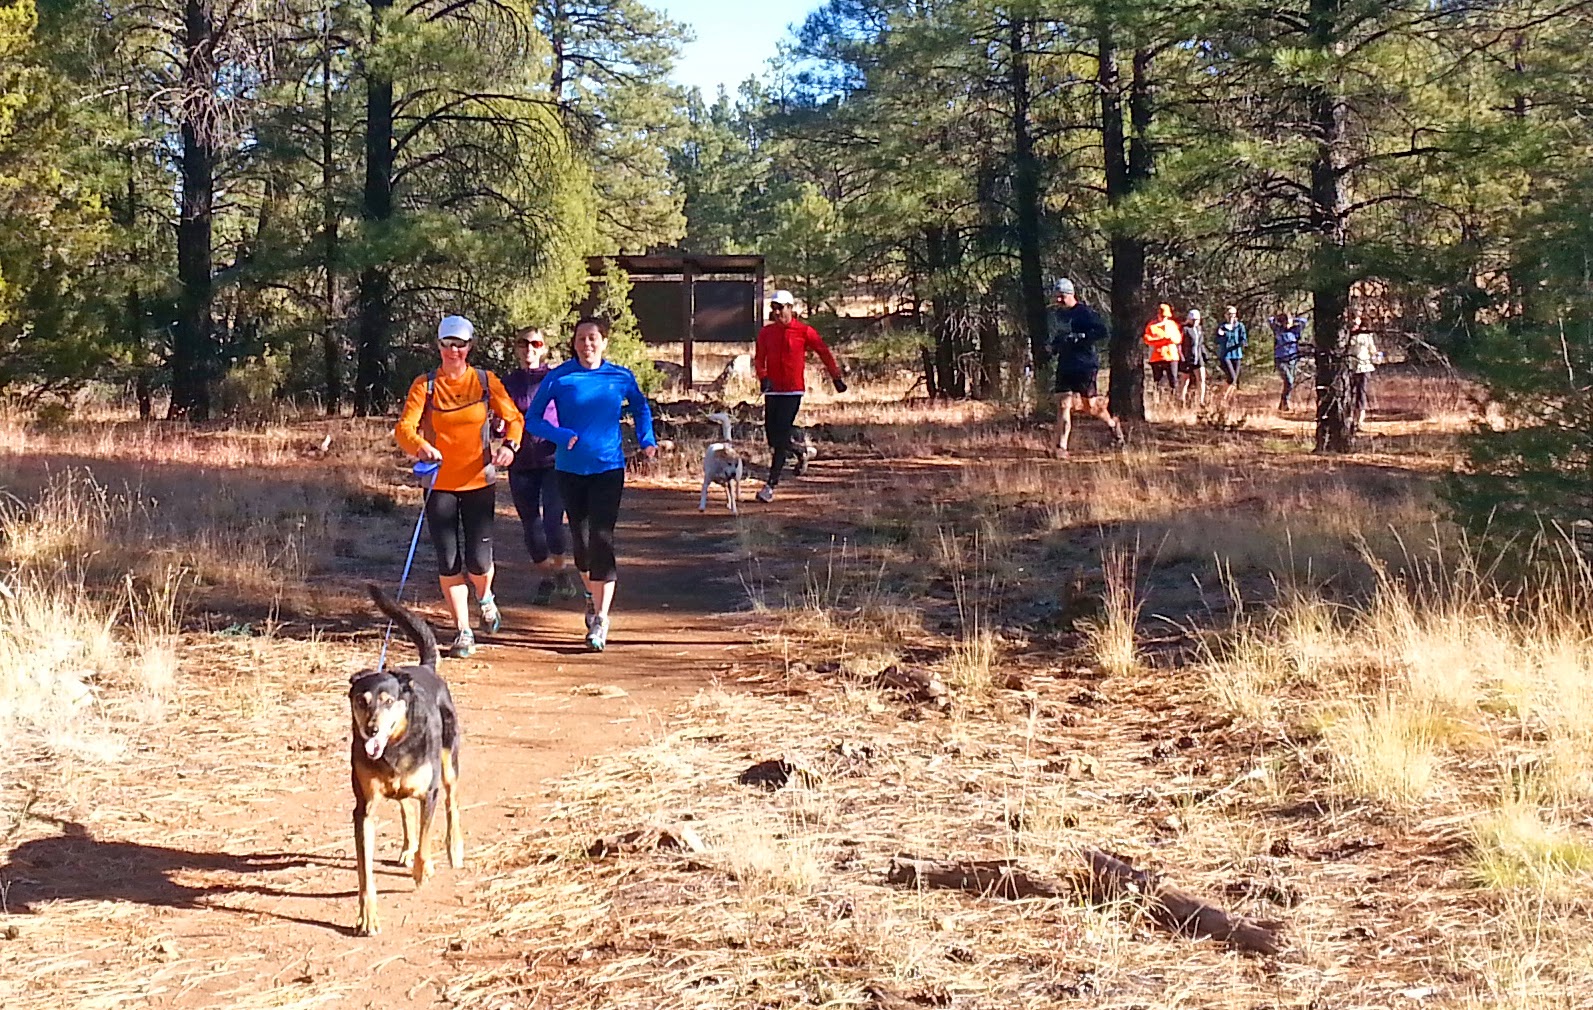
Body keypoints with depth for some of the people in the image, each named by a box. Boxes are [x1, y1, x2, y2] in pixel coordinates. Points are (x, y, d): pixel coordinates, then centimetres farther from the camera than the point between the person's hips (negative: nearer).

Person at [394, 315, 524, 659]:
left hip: (479, 482, 0)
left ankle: (485, 598, 32)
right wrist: (421, 446, -34)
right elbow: (404, 428, -11)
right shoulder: (424, 385, -1)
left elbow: (514, 418, 3)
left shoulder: (485, 381, 2)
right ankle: (463, 631, 11)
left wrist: (510, 444, -19)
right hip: (440, 484, 0)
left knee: (478, 560, -4)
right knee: (448, 562, -3)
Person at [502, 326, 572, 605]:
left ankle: (560, 569, 12)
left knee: (552, 522, -14)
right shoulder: (508, 383, 9)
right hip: (521, 464, 3)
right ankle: (546, 578, 27)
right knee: (531, 527, 7)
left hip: (553, 460, -3)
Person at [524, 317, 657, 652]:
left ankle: (601, 619, -11)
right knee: (580, 539, 8)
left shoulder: (621, 378, 1)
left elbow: (640, 408, 19)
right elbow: (533, 420, -1)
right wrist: (562, 436, -18)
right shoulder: (558, 378, -3)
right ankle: (592, 594, 37)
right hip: (570, 470, 1)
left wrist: (646, 440, 4)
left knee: (601, 538, -12)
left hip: (608, 467, -1)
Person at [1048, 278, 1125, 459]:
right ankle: (1061, 448, -6)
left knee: (1089, 406, 4)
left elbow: (1102, 332, -18)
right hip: (1065, 365, 5)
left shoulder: (1084, 312, -10)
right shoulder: (1055, 314, 11)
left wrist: (1080, 337, -24)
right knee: (1063, 405, -6)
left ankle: (1112, 424, 35)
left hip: (1085, 364, -5)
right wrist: (1054, 346, 8)